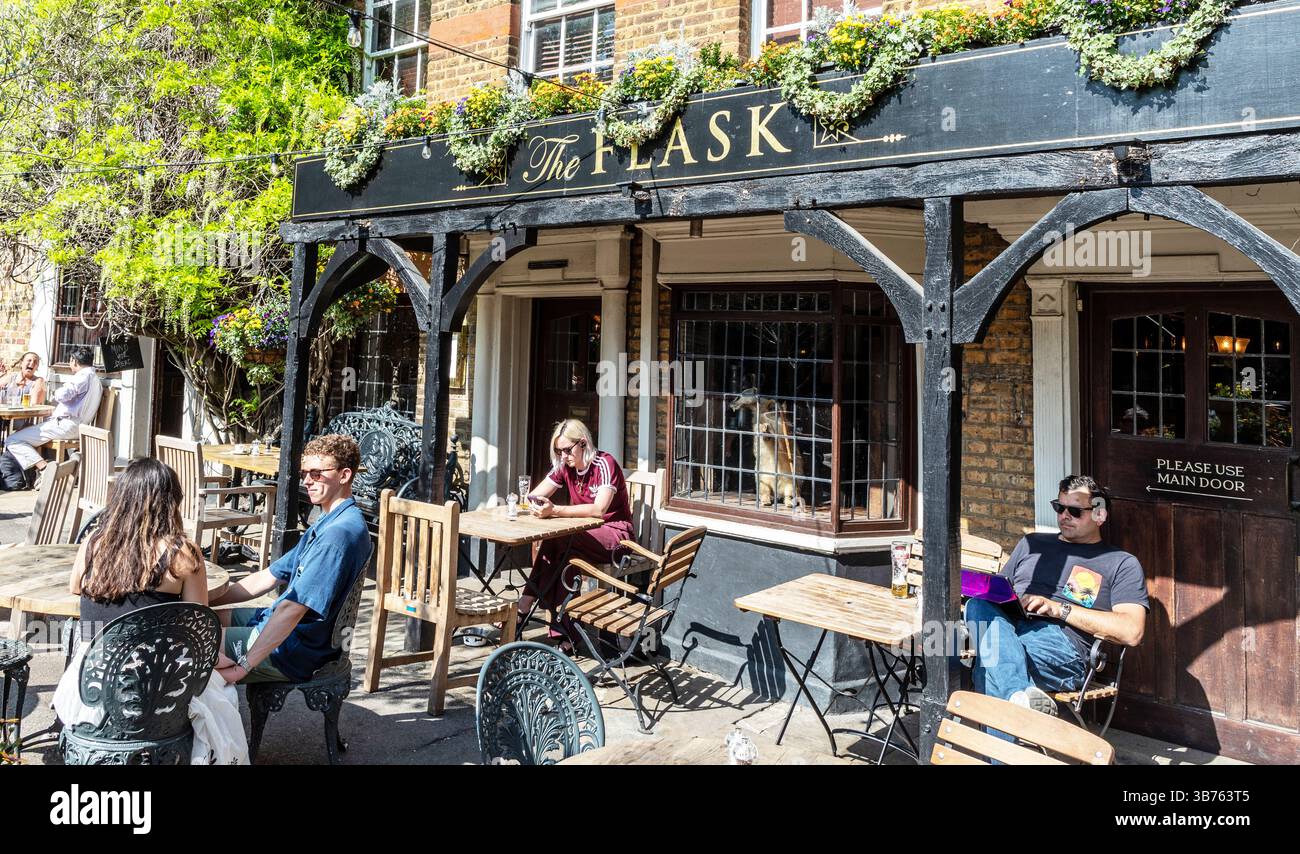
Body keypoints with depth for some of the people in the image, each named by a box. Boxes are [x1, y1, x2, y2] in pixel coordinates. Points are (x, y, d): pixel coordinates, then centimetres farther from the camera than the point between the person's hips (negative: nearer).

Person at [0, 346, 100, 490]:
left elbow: (63, 395, -24)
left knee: (13, 441, -9)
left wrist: (57, 392, -3)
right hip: (76, 427, 11)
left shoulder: (84, 375, -11)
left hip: (65, 424, -11)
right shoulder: (95, 379, 21)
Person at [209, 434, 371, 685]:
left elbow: (293, 609, -27)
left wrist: (244, 666, -25)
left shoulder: (339, 533, -24)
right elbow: (267, 578, 16)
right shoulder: (325, 525, 12)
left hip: (293, 652, -11)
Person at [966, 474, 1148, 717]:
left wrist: (1059, 609, -6)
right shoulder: (1032, 543, 32)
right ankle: (1021, 694, -52)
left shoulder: (1122, 563, 17)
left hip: (1061, 644, -4)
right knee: (978, 605, -34)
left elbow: (1131, 632, 2)